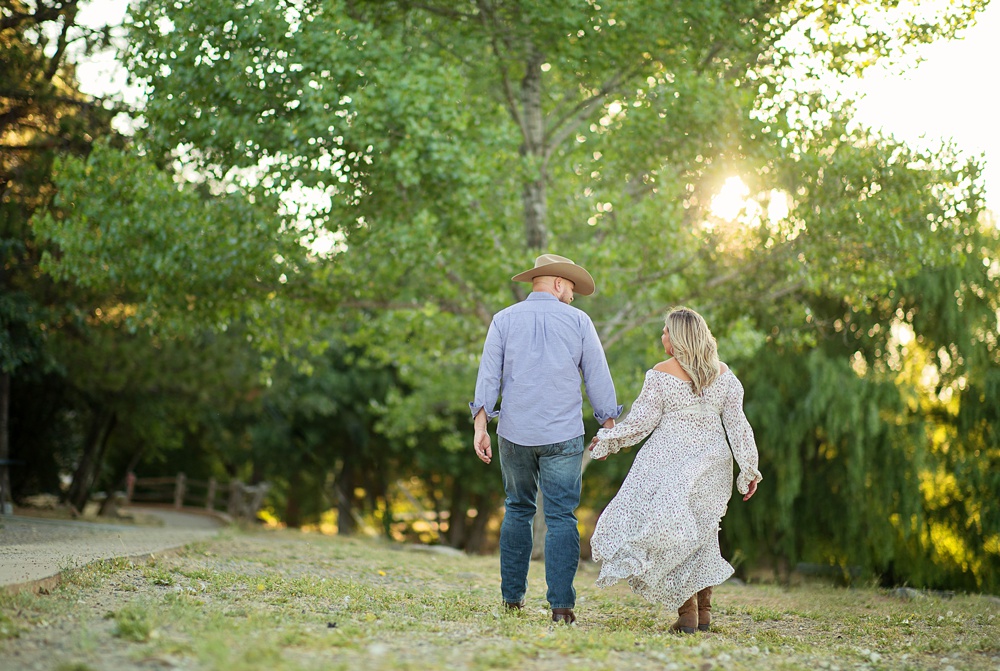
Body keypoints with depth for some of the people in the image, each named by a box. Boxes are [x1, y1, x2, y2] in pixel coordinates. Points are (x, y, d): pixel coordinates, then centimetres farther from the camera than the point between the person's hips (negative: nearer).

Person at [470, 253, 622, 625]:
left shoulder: (504, 319, 5)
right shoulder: (579, 321, 2)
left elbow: (489, 374, 0)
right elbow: (598, 378, 4)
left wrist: (480, 425, -1)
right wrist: (609, 427, 12)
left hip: (514, 434, 2)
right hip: (563, 436, -2)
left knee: (518, 510, 16)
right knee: (561, 517, -1)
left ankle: (512, 596, 18)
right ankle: (561, 604, -8)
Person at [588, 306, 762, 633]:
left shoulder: (661, 374, -9)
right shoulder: (722, 373, 3)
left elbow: (640, 422, -6)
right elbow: (737, 423, 3)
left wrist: (606, 440, 9)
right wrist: (749, 469, 7)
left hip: (671, 461, -5)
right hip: (711, 461, 5)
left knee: (669, 533, 2)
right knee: (701, 533, 15)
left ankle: (687, 612, -3)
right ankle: (704, 611, 15)